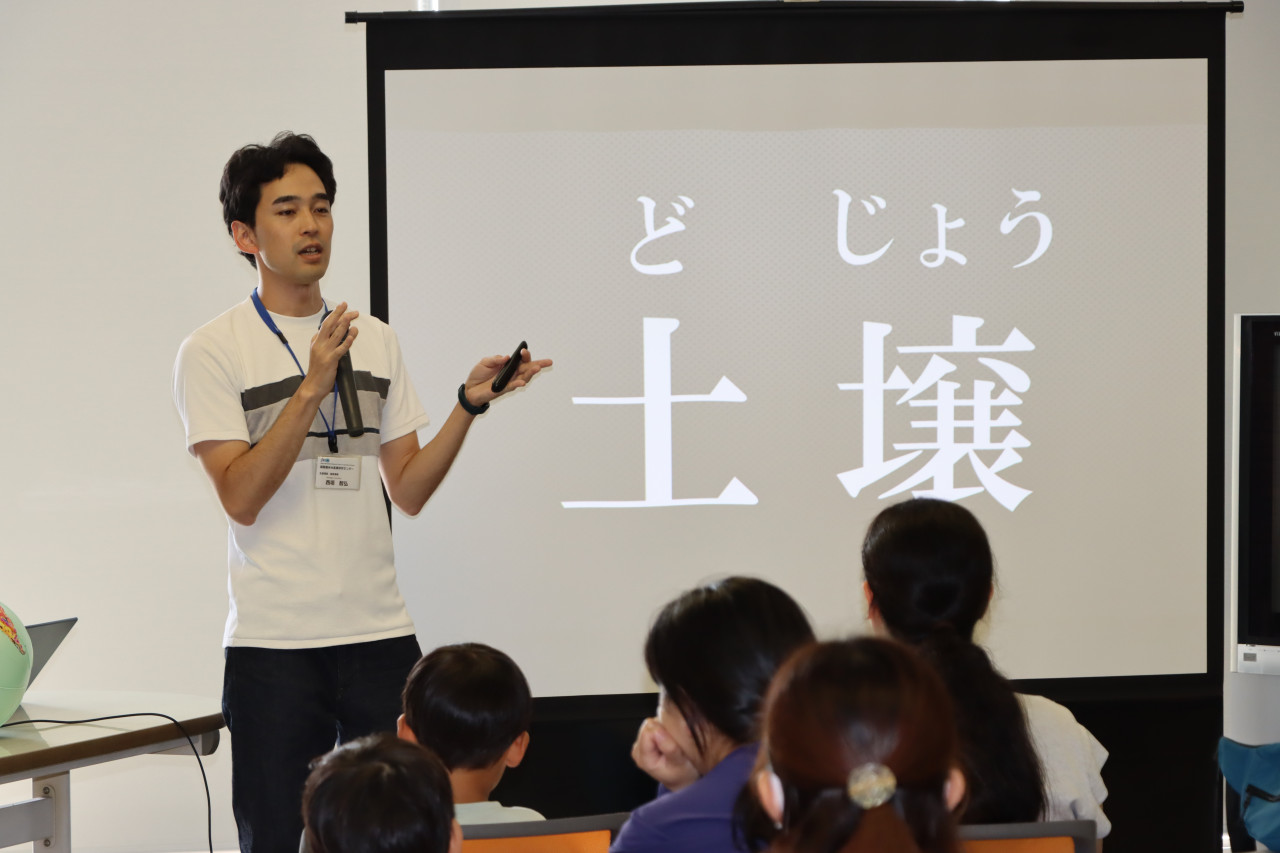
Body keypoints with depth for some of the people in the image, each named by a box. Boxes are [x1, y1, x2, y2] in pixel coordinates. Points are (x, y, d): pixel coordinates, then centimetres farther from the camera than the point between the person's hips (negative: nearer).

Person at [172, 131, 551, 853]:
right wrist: (312, 387, -20)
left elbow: (408, 490, 11)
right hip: (274, 642, -4)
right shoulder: (212, 351, -1)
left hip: (380, 632, 4)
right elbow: (240, 496, -13)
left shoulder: (377, 341, 14)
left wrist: (469, 403, -3)